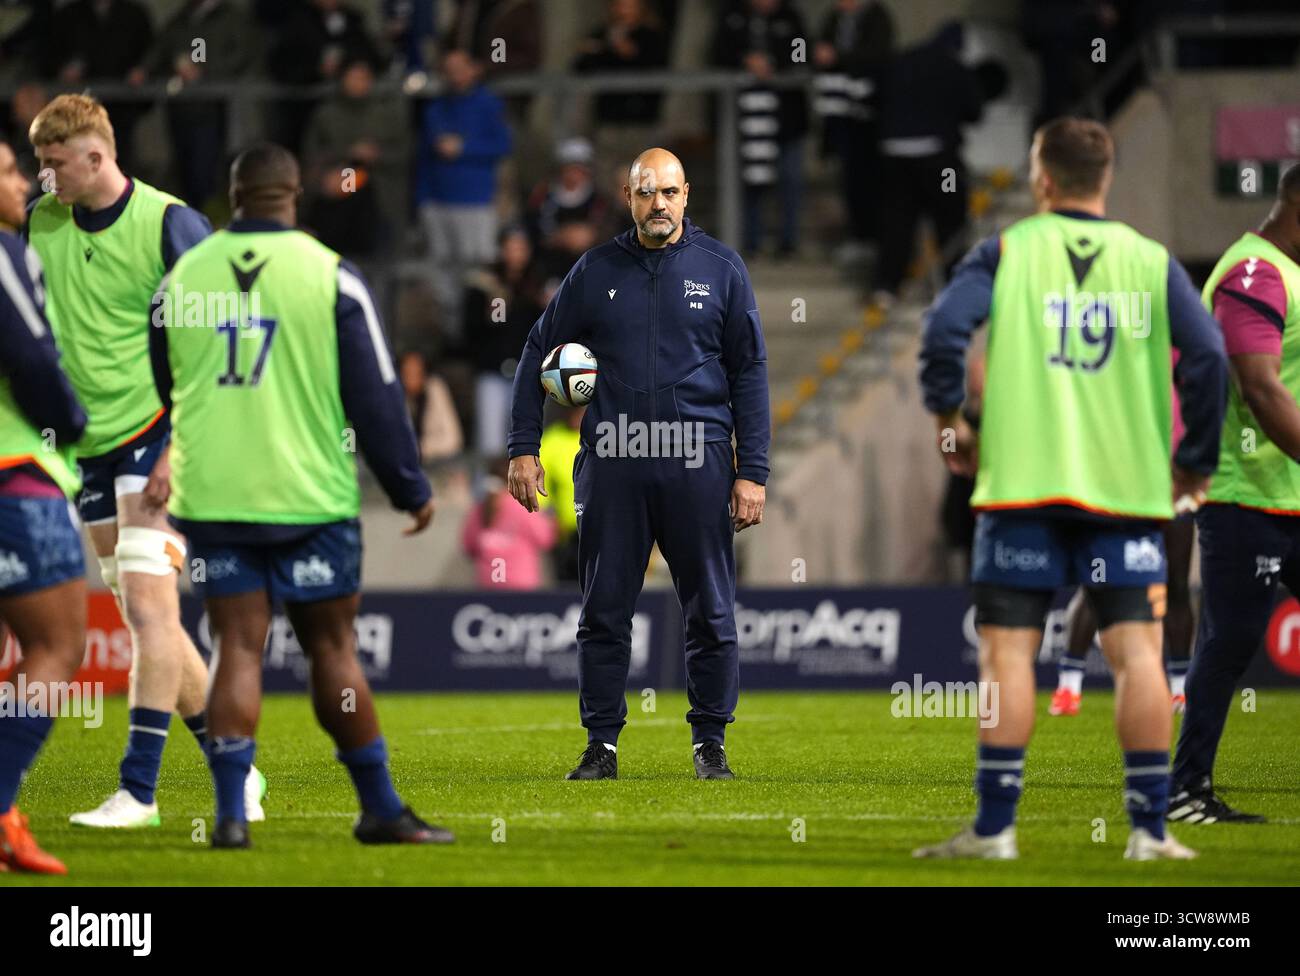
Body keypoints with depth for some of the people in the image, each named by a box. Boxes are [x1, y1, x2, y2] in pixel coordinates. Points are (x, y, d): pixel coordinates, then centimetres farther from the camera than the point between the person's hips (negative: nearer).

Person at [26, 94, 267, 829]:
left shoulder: (170, 225, -10)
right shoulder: (39, 223, 6)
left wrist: (180, 448, -16)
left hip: (155, 431, -7)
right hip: (88, 442, 7)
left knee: (149, 603, -15)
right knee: (143, 618, 9)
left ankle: (138, 790, -16)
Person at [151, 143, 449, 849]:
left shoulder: (180, 279, 4)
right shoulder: (330, 276, -5)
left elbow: (159, 392, 17)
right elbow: (375, 394, -3)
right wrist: (410, 488, 7)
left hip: (211, 494, 2)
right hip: (310, 497, -2)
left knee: (237, 646, 3)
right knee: (333, 649, 5)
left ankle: (231, 809, -8)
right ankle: (380, 811, 11)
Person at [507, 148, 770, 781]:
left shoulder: (721, 270, 5)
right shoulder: (595, 272, 7)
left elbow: (749, 372, 5)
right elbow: (538, 355, 13)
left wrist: (752, 473, -1)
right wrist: (524, 448, 5)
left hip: (696, 464, -1)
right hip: (613, 466, 1)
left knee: (710, 612, 2)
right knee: (604, 610, 2)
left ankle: (710, 744, 12)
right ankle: (601, 745, 10)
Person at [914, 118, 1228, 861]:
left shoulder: (1007, 251, 2)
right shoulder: (1152, 262, 5)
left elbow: (946, 328, -11)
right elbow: (1208, 356, -4)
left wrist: (950, 418, 3)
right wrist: (1195, 463, 6)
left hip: (1021, 484, -1)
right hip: (1129, 488, 1)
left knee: (1009, 648, 2)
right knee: (1137, 649, 2)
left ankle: (996, 826, 0)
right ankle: (1151, 828, -2)